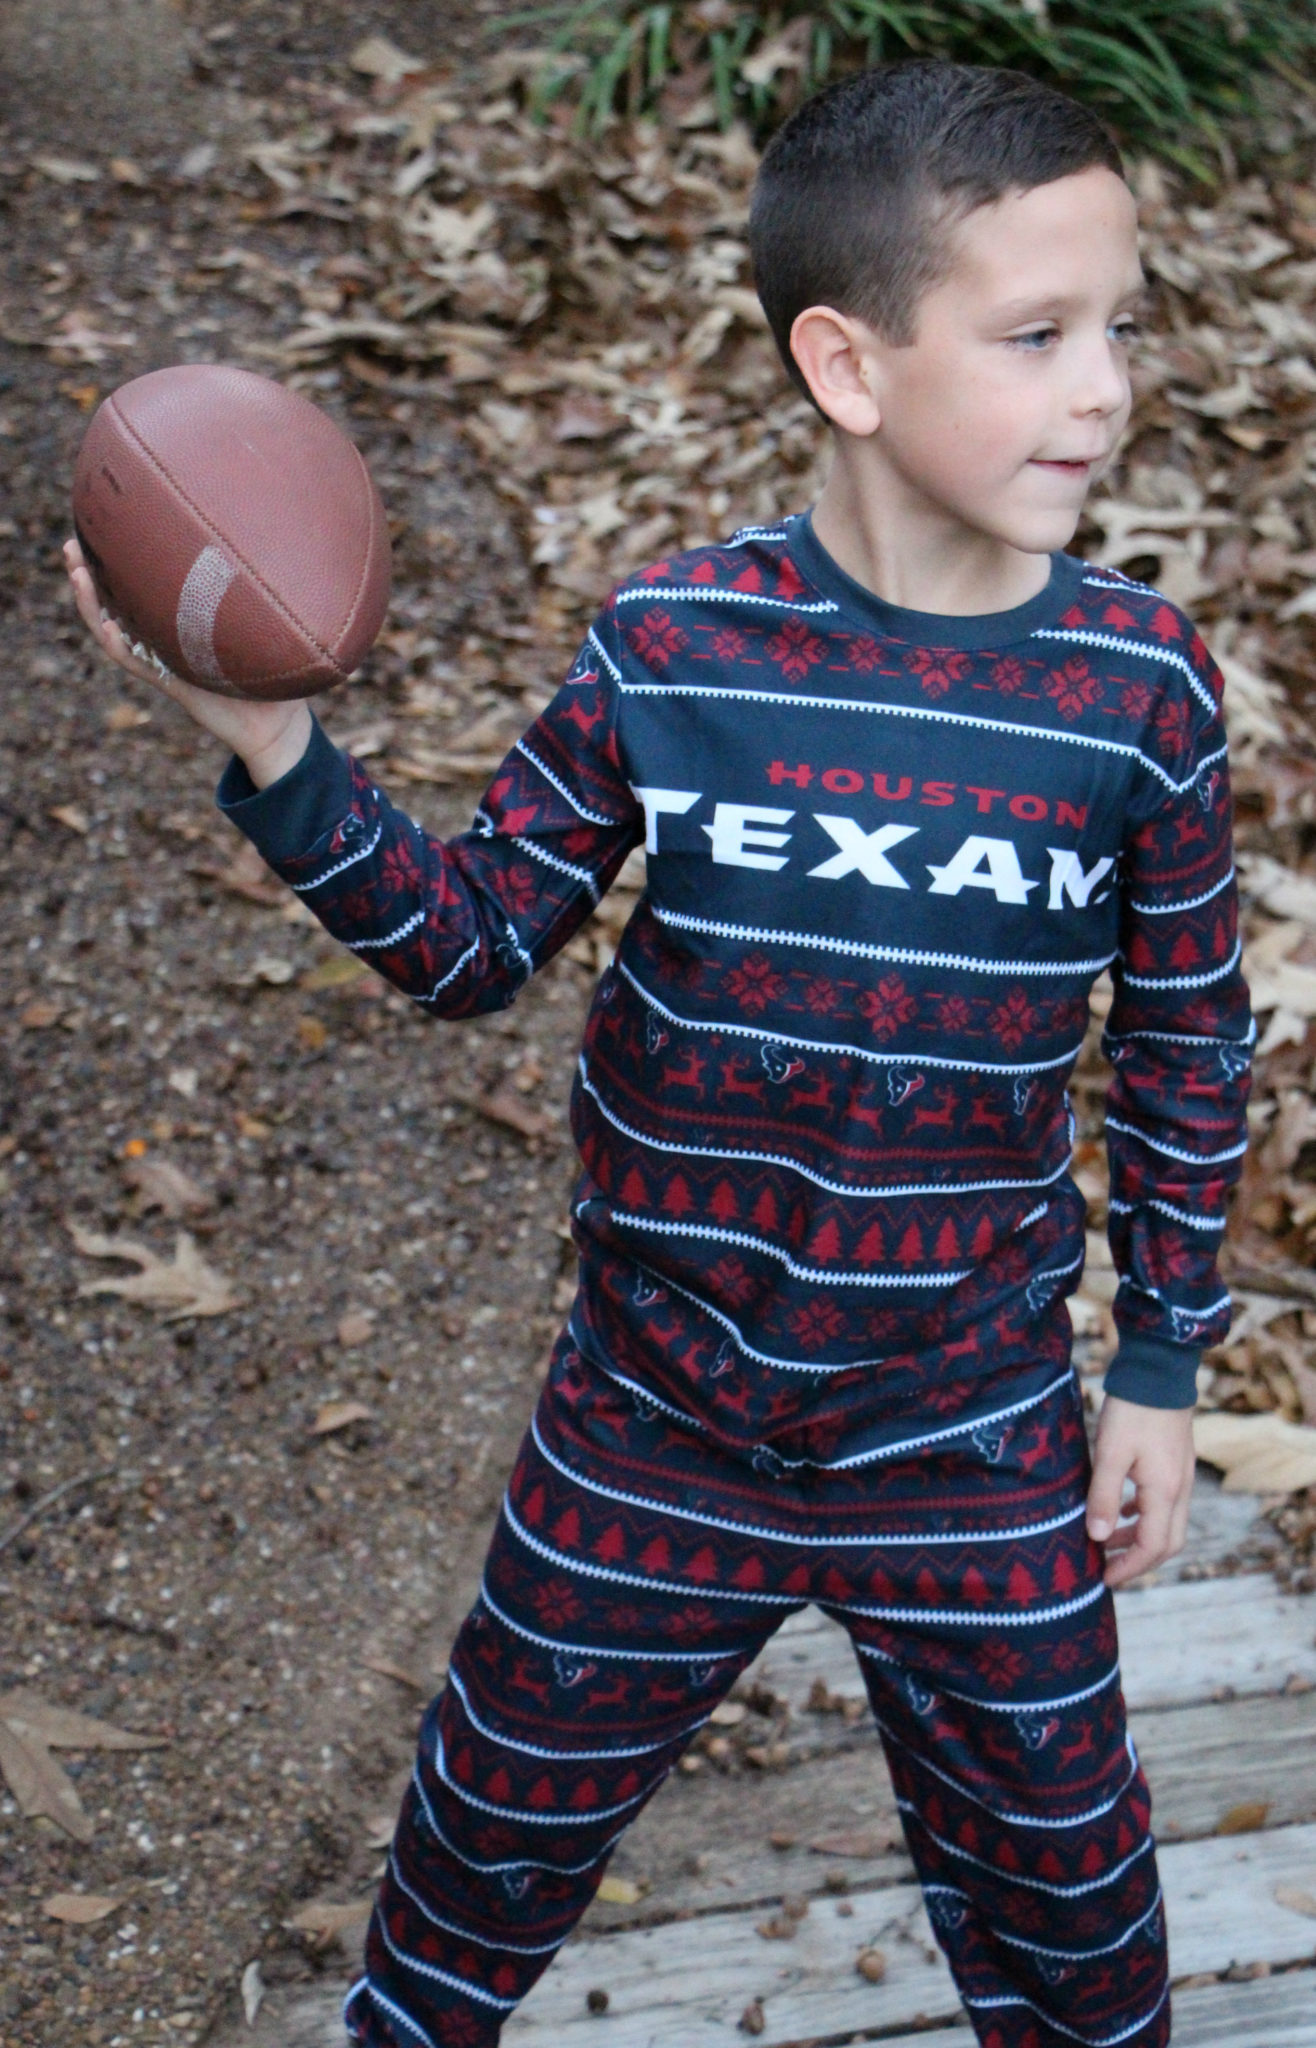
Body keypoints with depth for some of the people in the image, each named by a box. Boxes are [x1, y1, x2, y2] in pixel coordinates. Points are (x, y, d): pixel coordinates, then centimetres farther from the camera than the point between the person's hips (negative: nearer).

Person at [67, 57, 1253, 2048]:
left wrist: (1162, 1364, 3)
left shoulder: (1142, 688, -11)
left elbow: (1188, 1042, 0)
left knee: (1057, 1863, 17)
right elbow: (471, 935, -4)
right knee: (506, 1810, 21)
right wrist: (270, 747, -19)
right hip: (653, 1413, 1)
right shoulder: (671, 646, -13)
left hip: (972, 1440, 0)